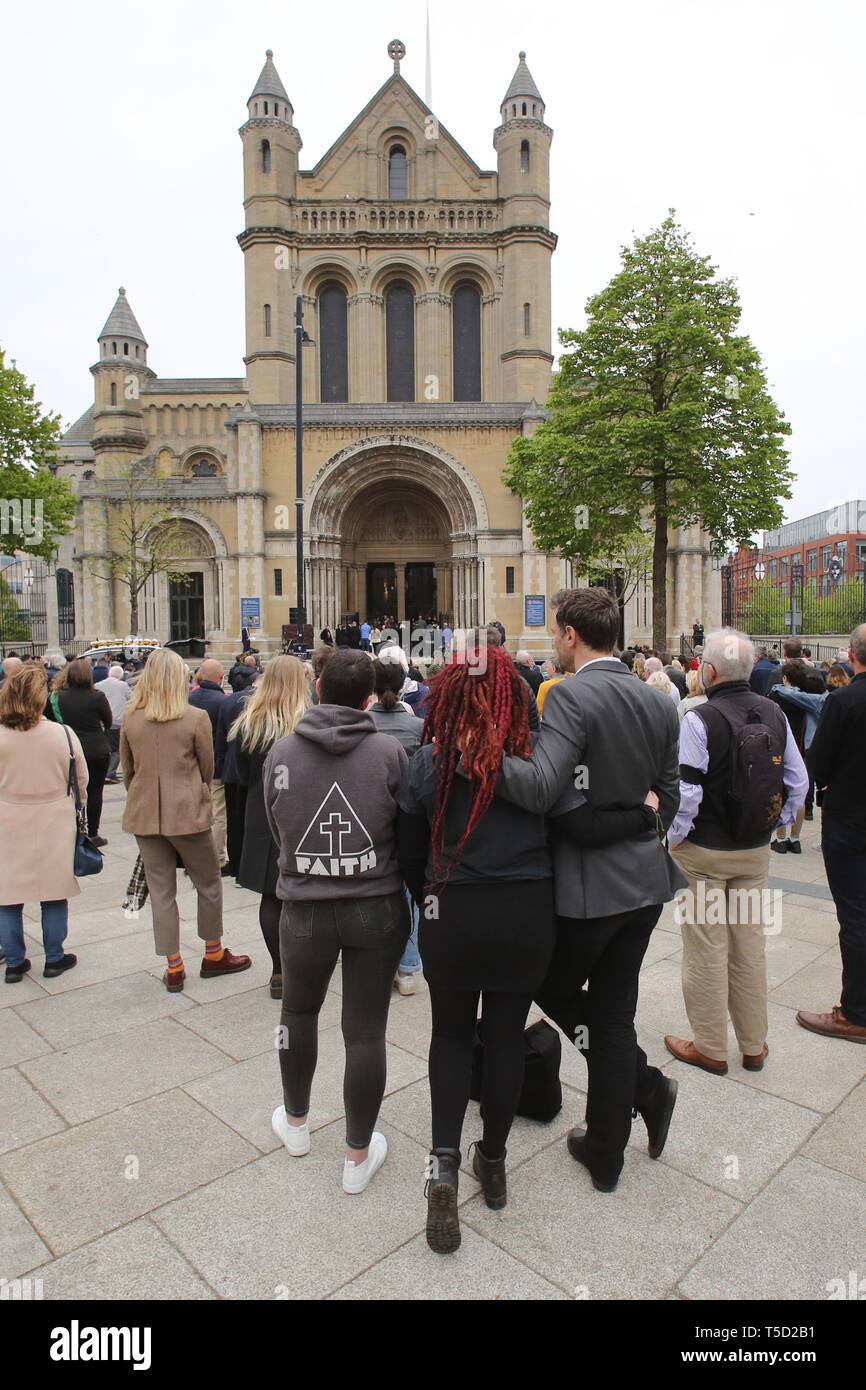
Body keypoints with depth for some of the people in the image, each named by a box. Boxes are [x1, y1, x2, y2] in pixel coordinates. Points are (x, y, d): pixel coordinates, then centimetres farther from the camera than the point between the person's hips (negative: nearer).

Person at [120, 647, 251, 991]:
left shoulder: (130, 719, 0)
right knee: (208, 884, 14)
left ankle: (173, 968, 16)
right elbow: (207, 768, 0)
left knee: (160, 890, 10)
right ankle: (213, 955, 26)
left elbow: (127, 770, 10)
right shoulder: (196, 718, -10)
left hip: (144, 816, 4)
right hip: (187, 813, -3)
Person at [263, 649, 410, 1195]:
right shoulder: (389, 752, -12)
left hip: (305, 910, 2)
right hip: (378, 909, -1)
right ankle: (359, 1157, 26)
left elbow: (275, 828, 3)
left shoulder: (281, 752, -8)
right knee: (366, 1031, 11)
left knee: (299, 1010, 25)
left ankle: (296, 1123, 45)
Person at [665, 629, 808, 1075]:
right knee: (749, 946, 16)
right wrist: (778, 822, 15)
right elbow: (797, 780, 5)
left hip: (706, 853, -5)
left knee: (707, 950, 7)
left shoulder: (699, 719, -18)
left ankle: (710, 1048, 21)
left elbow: (686, 791, -21)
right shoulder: (774, 713, 0)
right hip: (757, 852, 6)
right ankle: (754, 1046, 29)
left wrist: (675, 837, -7)